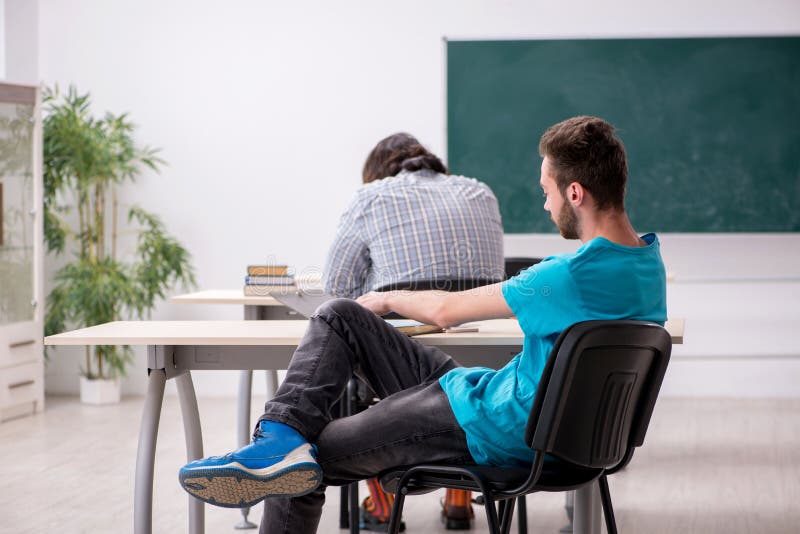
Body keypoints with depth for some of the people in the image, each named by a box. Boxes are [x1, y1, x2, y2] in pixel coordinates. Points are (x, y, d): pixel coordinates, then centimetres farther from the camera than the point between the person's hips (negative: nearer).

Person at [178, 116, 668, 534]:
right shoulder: (649, 259, 3)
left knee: (305, 471, -9)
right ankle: (284, 438, -12)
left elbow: (444, 311, -16)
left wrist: (386, 299, 5)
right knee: (339, 318, 2)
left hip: (497, 432, -10)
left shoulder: (579, 273, -26)